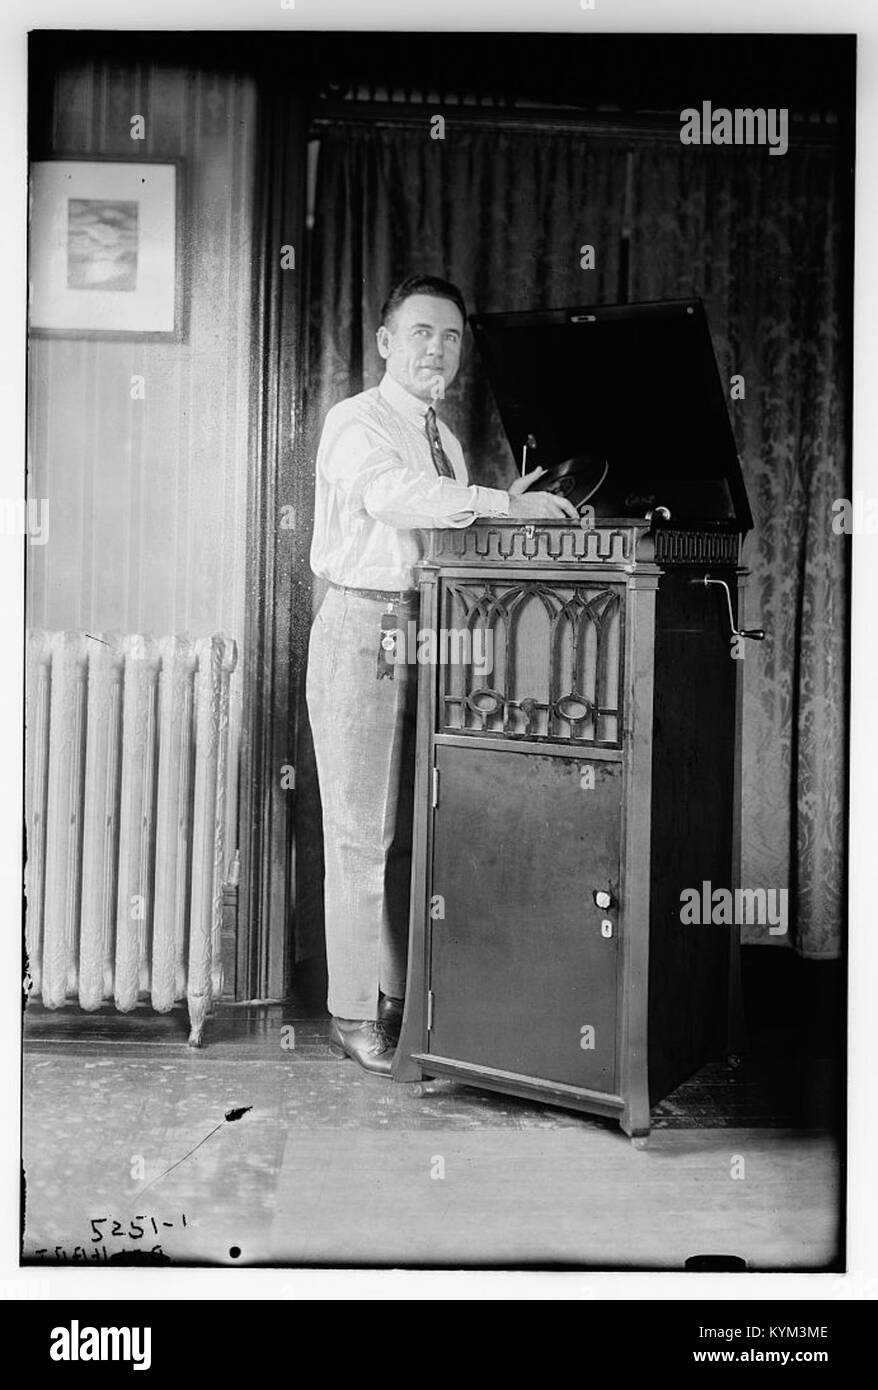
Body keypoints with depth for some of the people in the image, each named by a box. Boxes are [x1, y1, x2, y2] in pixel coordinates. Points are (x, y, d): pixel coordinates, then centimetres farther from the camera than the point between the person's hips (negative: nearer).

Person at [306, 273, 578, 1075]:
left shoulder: (445, 439, 21)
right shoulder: (356, 422, -4)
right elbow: (391, 493, -25)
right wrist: (505, 505, -29)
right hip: (363, 625, -7)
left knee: (415, 826, 9)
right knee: (362, 828, -3)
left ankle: (401, 997, 20)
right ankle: (356, 1015, 7)